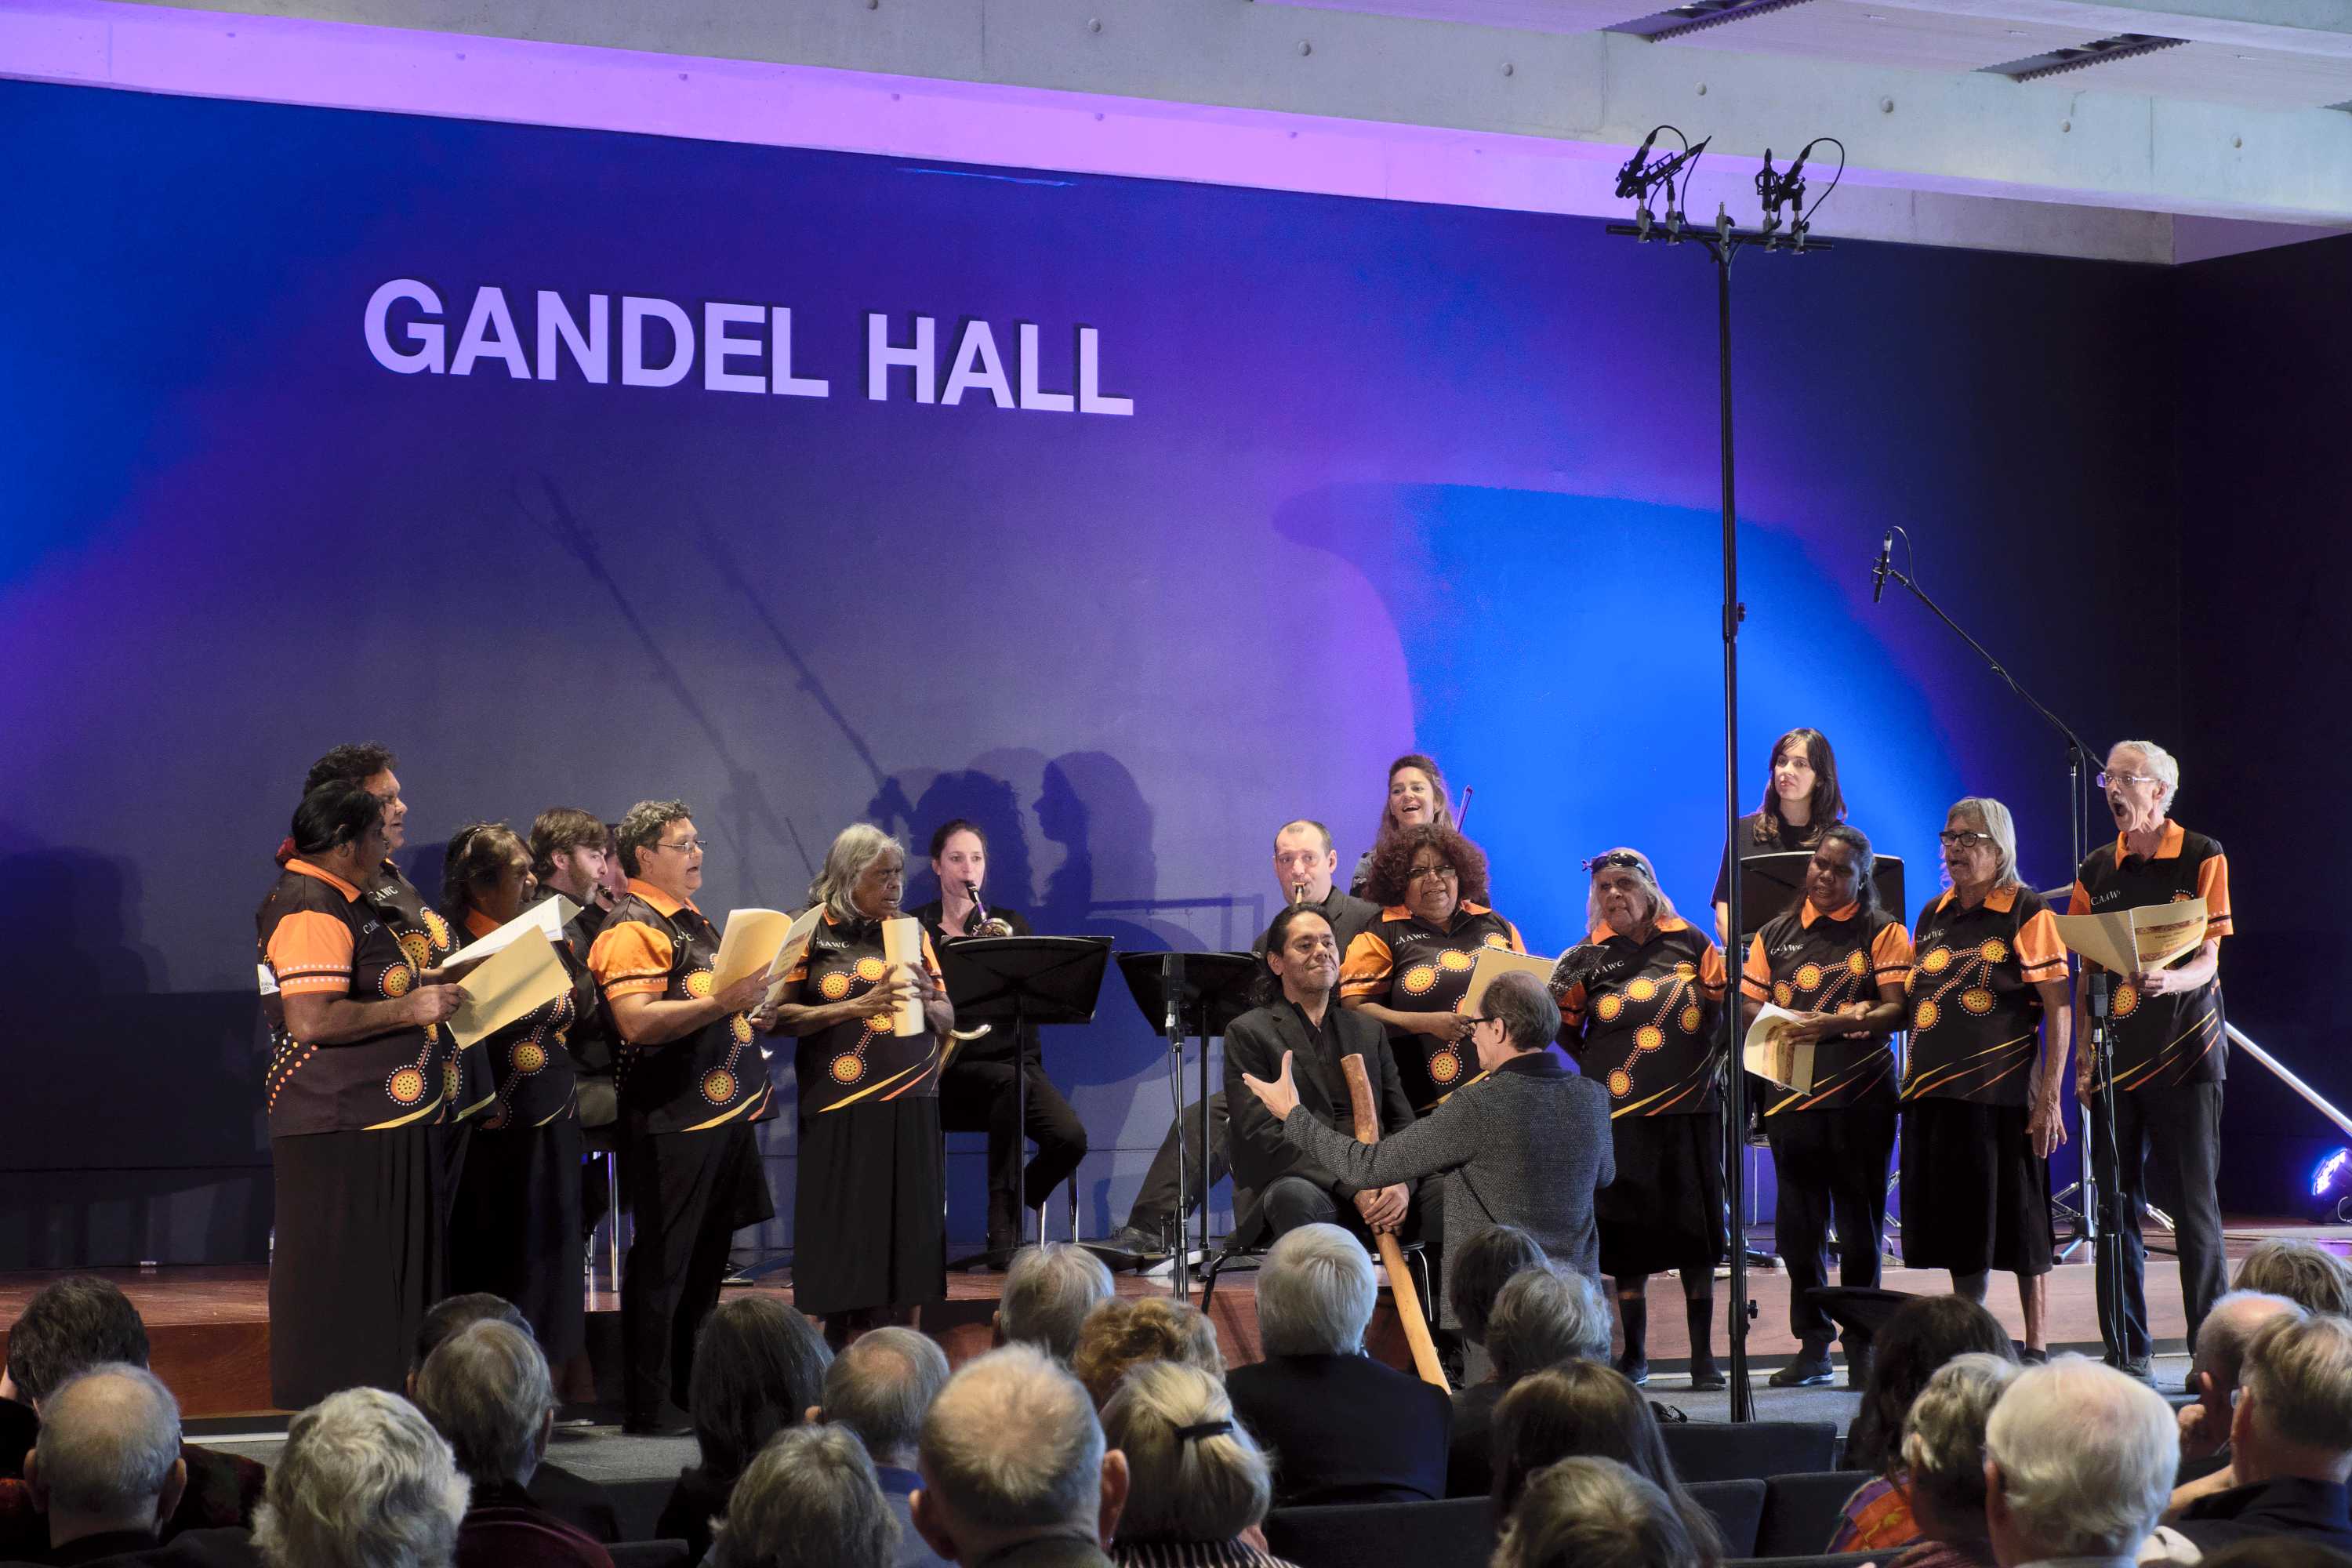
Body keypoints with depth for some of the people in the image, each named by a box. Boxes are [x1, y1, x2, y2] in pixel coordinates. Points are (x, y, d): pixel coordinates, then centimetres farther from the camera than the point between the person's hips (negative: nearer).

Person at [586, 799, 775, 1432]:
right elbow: (636, 1022, -24)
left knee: (706, 1261, 14)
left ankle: (690, 1388, 22)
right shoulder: (632, 929, -12)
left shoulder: (694, 922, 19)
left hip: (725, 1113, 10)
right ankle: (648, 1405, 0)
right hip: (672, 1121, -10)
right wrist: (720, 1003, -29)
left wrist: (749, 995, 18)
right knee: (662, 1263, -5)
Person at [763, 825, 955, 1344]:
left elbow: (948, 1023, 16)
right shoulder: (811, 933, 1)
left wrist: (924, 999, -7)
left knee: (904, 1236, 2)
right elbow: (779, 1016, -7)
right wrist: (858, 1006, -15)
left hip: (910, 1107, 4)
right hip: (840, 1110, -4)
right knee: (845, 1240, -3)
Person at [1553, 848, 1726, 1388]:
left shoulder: (1689, 943, 4)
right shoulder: (1588, 959, 5)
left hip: (1690, 1106, 0)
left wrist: (1712, 1061, -1)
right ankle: (1634, 1353, 13)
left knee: (1695, 1228, 0)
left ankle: (1703, 1354, 7)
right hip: (1620, 1113, 0)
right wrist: (1602, 1069, 2)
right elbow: (1564, 1030, 12)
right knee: (1628, 1232, 3)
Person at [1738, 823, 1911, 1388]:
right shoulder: (1775, 934, 15)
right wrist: (1779, 1025, -9)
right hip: (1791, 1090, 3)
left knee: (1860, 1222, -1)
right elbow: (1746, 1003, 13)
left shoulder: (1882, 932, 4)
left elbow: (1898, 1010, -7)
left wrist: (1835, 1024, -21)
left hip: (1862, 1092, -3)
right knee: (1798, 1224, 5)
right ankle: (1812, 1346, 14)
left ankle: (1862, 1346, 6)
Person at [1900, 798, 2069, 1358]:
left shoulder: (2026, 912, -5)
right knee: (1958, 1223, 10)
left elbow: (2058, 1009, -9)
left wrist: (2049, 1097, -14)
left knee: (2019, 1226, -1)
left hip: (2003, 1094, -6)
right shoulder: (1932, 915, 14)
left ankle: (2035, 1348, 8)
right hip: (1936, 1091, 6)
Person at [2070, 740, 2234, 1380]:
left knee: (2195, 1205, -4)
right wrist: (2082, 1056, 5)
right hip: (2115, 1057, 4)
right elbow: (2089, 971, 13)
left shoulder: (2203, 859, 0)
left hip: (2184, 1053, -4)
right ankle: (2126, 1354, 8)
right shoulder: (2096, 870, 11)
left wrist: (2168, 980, -29)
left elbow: (2207, 962, -7)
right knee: (2116, 1204, 2)